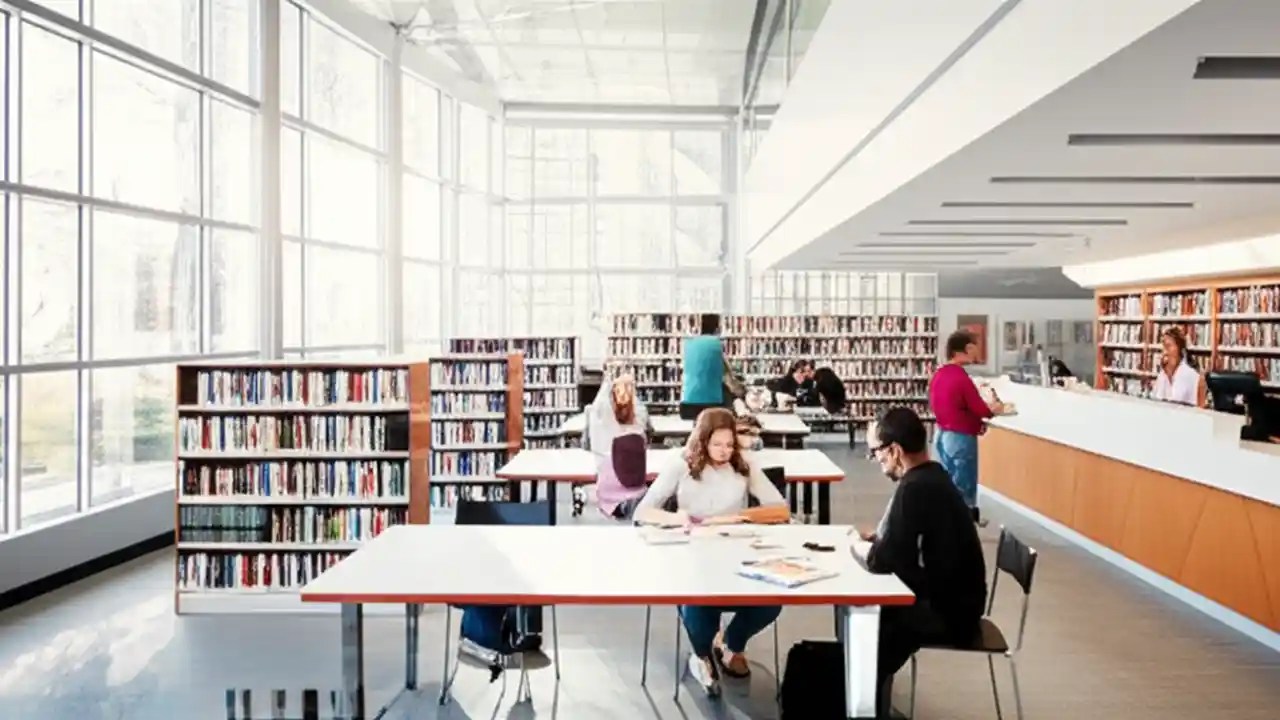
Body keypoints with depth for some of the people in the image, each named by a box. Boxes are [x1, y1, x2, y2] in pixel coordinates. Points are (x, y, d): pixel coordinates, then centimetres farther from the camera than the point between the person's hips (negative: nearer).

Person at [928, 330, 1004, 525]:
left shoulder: (938, 375, 4)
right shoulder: (961, 377, -22)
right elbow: (979, 409, -16)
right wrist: (993, 410, 7)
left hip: (941, 434, 8)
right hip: (961, 438, -8)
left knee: (948, 482, 17)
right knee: (963, 486, 3)